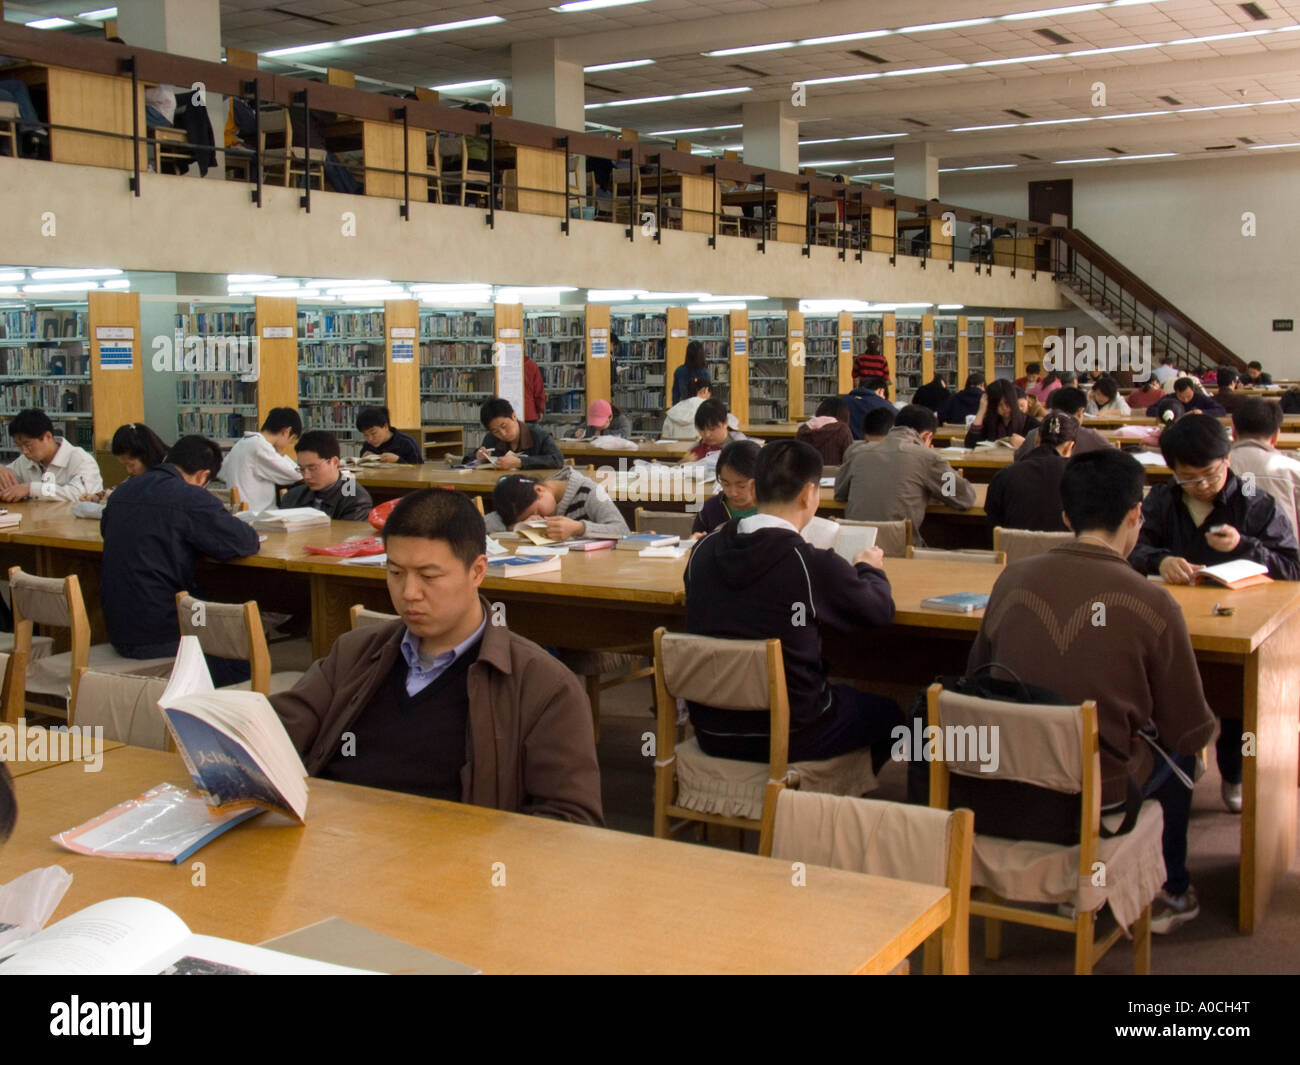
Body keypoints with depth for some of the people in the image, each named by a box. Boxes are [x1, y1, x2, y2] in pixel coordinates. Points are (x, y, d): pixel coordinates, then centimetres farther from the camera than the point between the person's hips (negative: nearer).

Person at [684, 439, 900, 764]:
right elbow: (882, 610, -3)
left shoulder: (703, 551, -6)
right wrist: (869, 569, 19)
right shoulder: (816, 566, -20)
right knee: (885, 712, 24)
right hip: (787, 736, -5)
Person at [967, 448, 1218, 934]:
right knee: (1177, 751, 28)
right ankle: (1167, 891, 43)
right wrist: (1208, 725, 17)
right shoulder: (1153, 604, -17)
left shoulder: (1013, 578, -7)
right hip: (1098, 789, -4)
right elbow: (1191, 730, -7)